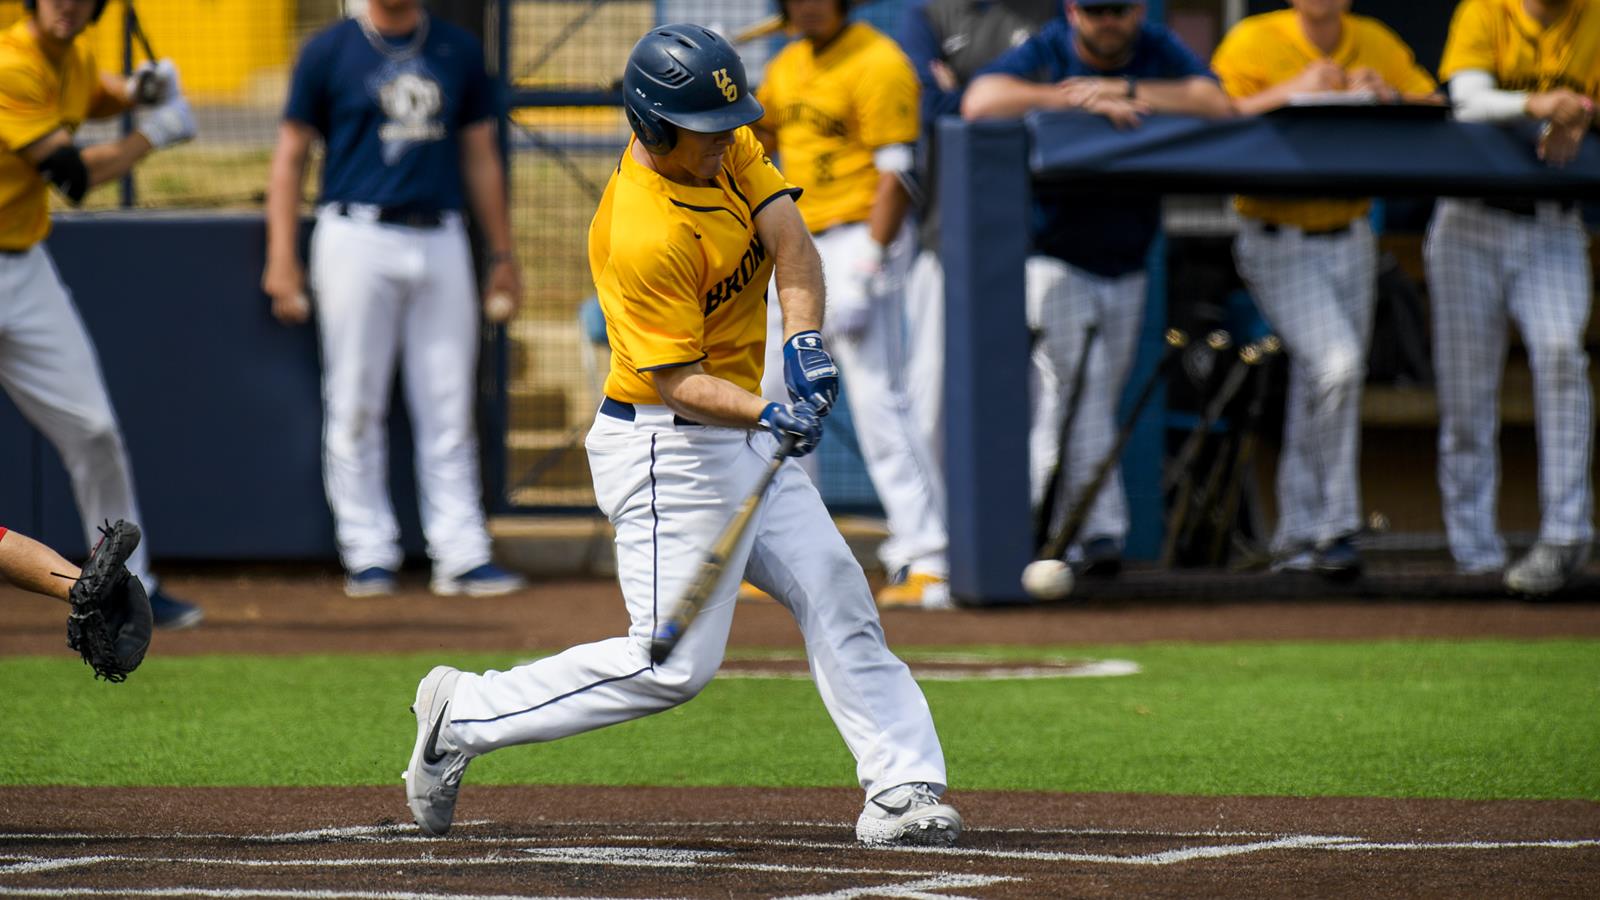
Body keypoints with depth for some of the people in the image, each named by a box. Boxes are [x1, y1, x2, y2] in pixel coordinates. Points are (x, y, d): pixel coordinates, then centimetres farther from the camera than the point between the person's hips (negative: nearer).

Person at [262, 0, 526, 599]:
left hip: (441, 242, 3)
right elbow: (290, 156, 3)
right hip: (358, 238, -3)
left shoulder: (459, 51, 11)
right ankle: (368, 554, 6)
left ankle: (460, 554, 4)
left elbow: (480, 156, 17)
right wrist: (281, 258, -5)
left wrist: (502, 255, 13)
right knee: (355, 407, 0)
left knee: (450, 408, 2)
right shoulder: (329, 51, 2)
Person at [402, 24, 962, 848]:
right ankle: (464, 716, 3)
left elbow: (787, 232, -10)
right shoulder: (645, 237, -27)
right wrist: (768, 416, -40)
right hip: (669, 449, -9)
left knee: (836, 599, 5)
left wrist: (804, 340, -25)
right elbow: (679, 383, -26)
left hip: (742, 441, 9)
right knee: (672, 666, -8)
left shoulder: (725, 150, -1)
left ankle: (902, 791, 7)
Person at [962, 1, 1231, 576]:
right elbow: (980, 101, -26)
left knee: (1099, 397, 8)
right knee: (1074, 387, -16)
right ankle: (1101, 531, -18)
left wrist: (1123, 90, -19)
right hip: (1051, 262, -5)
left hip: (1126, 264, 5)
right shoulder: (1045, 54, -7)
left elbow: (1216, 105, -14)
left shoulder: (1159, 53, 3)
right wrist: (1079, 100, -29)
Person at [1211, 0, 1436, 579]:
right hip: (1277, 243, -5)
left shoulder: (1379, 46, 5)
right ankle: (1337, 526, -12)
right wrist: (1292, 92, -23)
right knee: (1335, 364, -22)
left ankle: (1297, 538, 20)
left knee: (1317, 389, 8)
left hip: (1350, 241, 5)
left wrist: (1389, 98, -16)